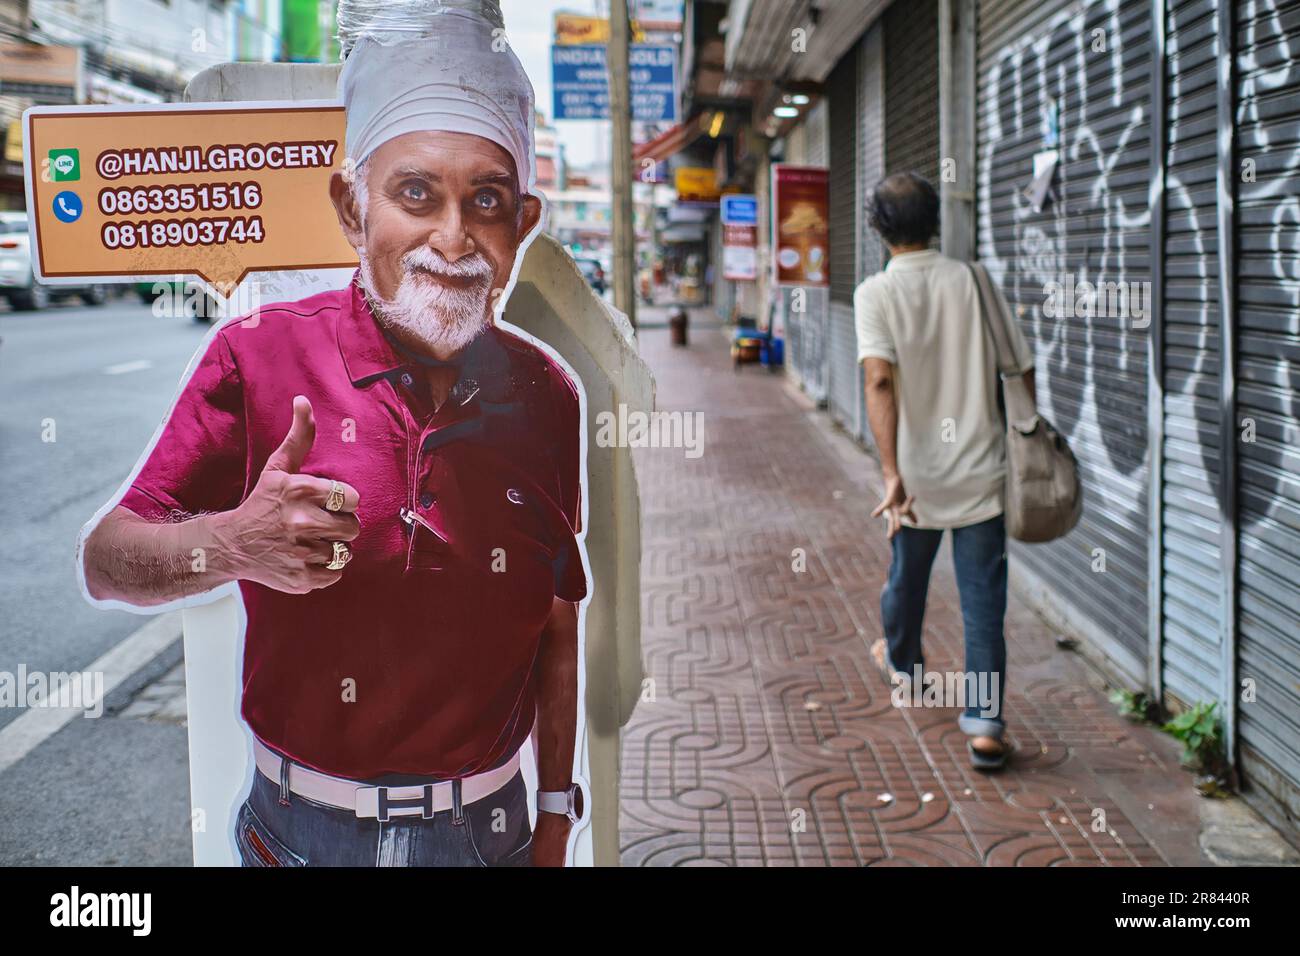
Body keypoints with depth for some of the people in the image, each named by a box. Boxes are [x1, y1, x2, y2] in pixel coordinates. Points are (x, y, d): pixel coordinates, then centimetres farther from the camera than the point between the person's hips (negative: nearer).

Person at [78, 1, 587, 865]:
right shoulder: (262, 356, -11)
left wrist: (556, 825, 6)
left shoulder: (545, 396, -4)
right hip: (302, 830, -1)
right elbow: (104, 564, -11)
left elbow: (558, 628, 3)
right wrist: (229, 546, -31)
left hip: (486, 826, 1)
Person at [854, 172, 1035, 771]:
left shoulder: (876, 293, -10)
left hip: (918, 472, 0)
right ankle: (985, 724, -2)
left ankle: (902, 664, 50)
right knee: (983, 599, 3)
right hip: (981, 469, 1)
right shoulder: (973, 281, -3)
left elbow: (880, 379, -25)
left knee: (907, 576, 24)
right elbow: (1021, 368, 0)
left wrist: (891, 473, -30)